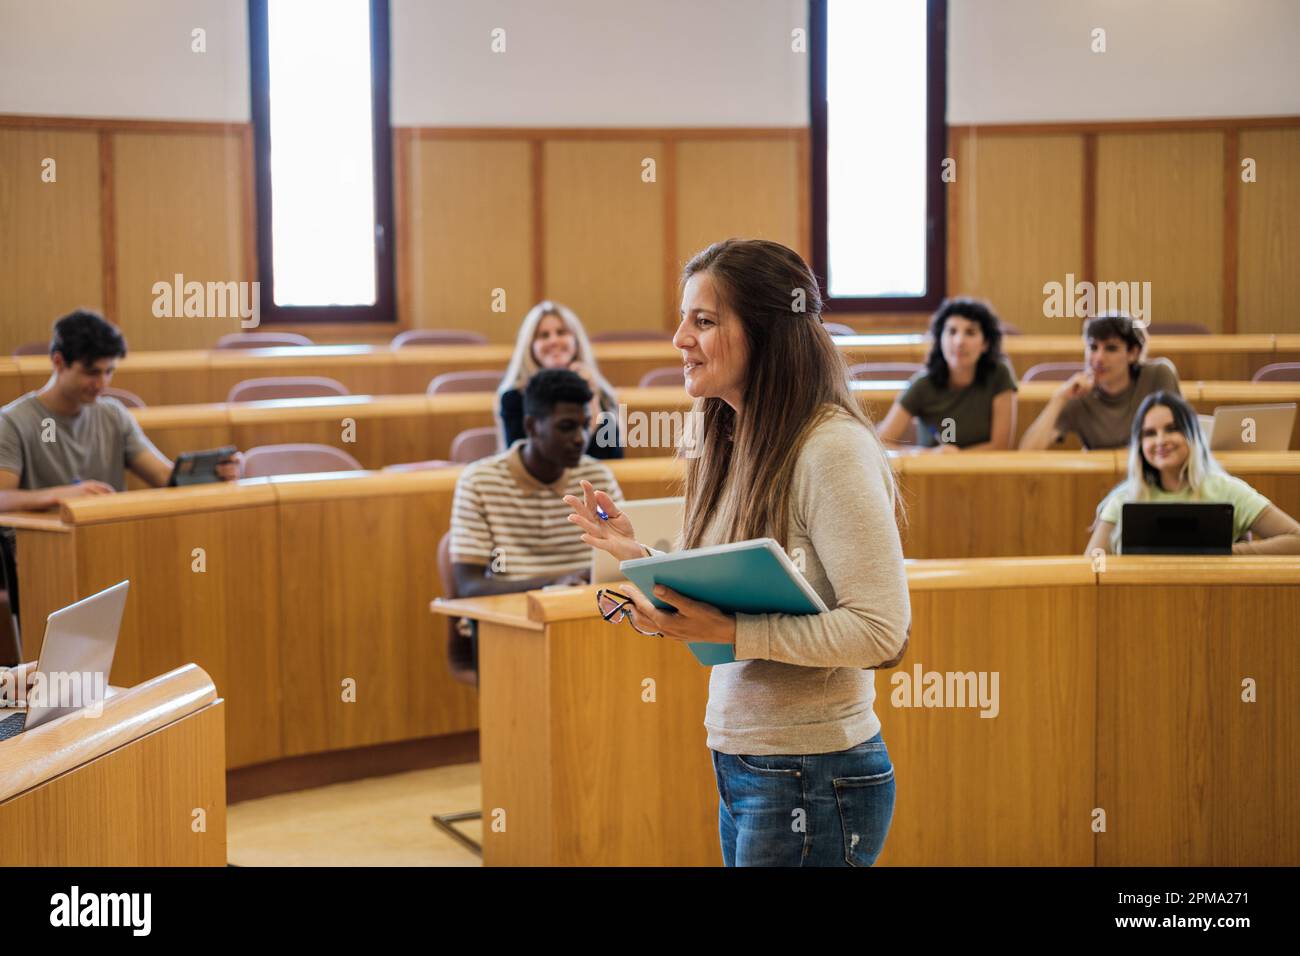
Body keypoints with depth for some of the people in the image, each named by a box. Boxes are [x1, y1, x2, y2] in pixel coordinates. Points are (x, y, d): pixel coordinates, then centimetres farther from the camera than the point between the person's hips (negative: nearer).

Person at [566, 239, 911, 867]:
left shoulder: (833, 448, -17)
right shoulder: (732, 447, 10)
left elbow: (881, 631, -22)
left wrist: (728, 631, -25)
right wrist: (639, 554, 6)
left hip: (813, 776, -8)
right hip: (739, 768, 8)